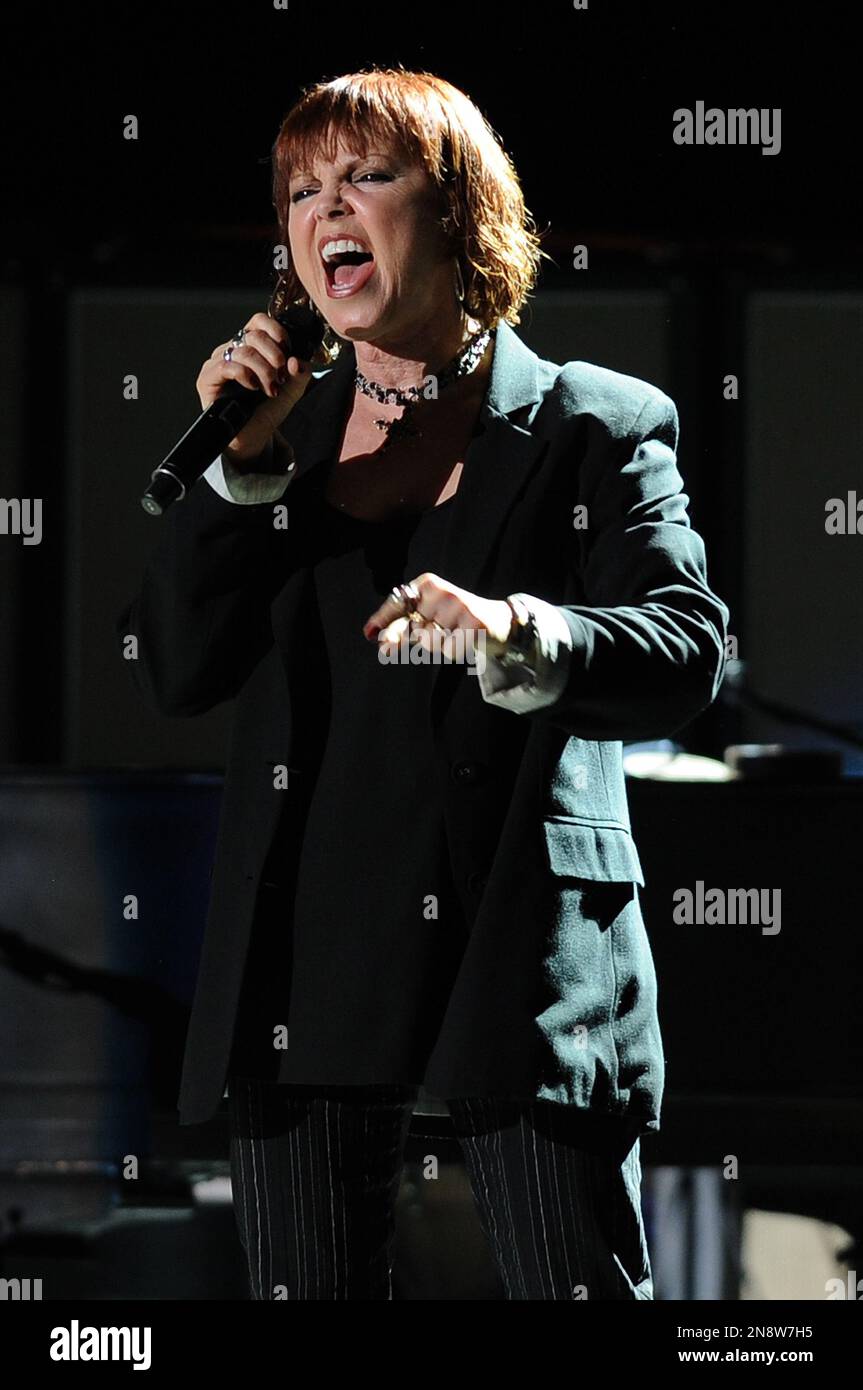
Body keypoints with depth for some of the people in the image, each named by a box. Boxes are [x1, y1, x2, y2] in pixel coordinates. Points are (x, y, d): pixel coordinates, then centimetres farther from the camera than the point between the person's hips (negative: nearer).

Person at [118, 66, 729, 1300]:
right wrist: (240, 467, -4)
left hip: (525, 957, -4)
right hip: (304, 958, 4)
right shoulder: (282, 432, 15)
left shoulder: (595, 426, 4)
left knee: (583, 1291, -6)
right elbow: (172, 675, 7)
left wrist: (517, 634, -30)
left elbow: (690, 649, -11)